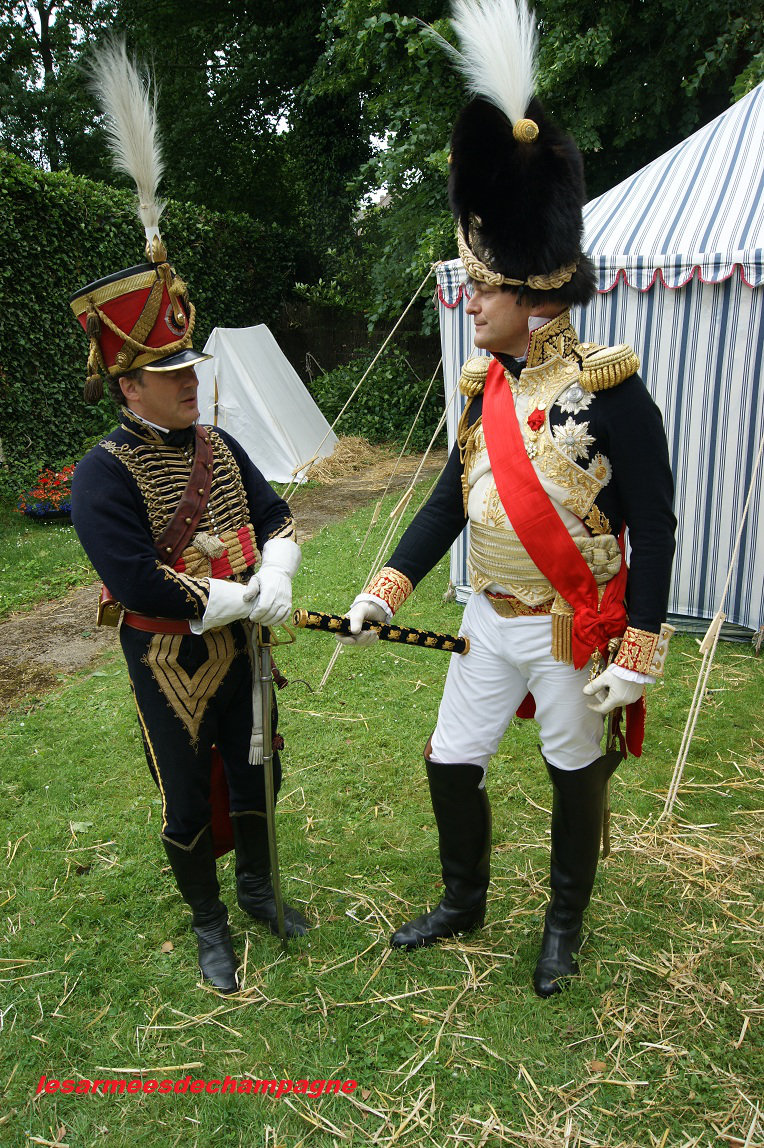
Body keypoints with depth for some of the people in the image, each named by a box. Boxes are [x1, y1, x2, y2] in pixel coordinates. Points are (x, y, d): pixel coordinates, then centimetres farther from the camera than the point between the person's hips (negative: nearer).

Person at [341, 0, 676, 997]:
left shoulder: (610, 391, -16)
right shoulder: (488, 385, 2)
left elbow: (653, 528, -14)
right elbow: (453, 497, 6)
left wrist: (636, 654, -17)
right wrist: (386, 588, -1)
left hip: (573, 632, -6)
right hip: (488, 624, 6)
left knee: (576, 778, 14)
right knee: (450, 764, 14)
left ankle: (565, 925, 40)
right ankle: (464, 904, 40)